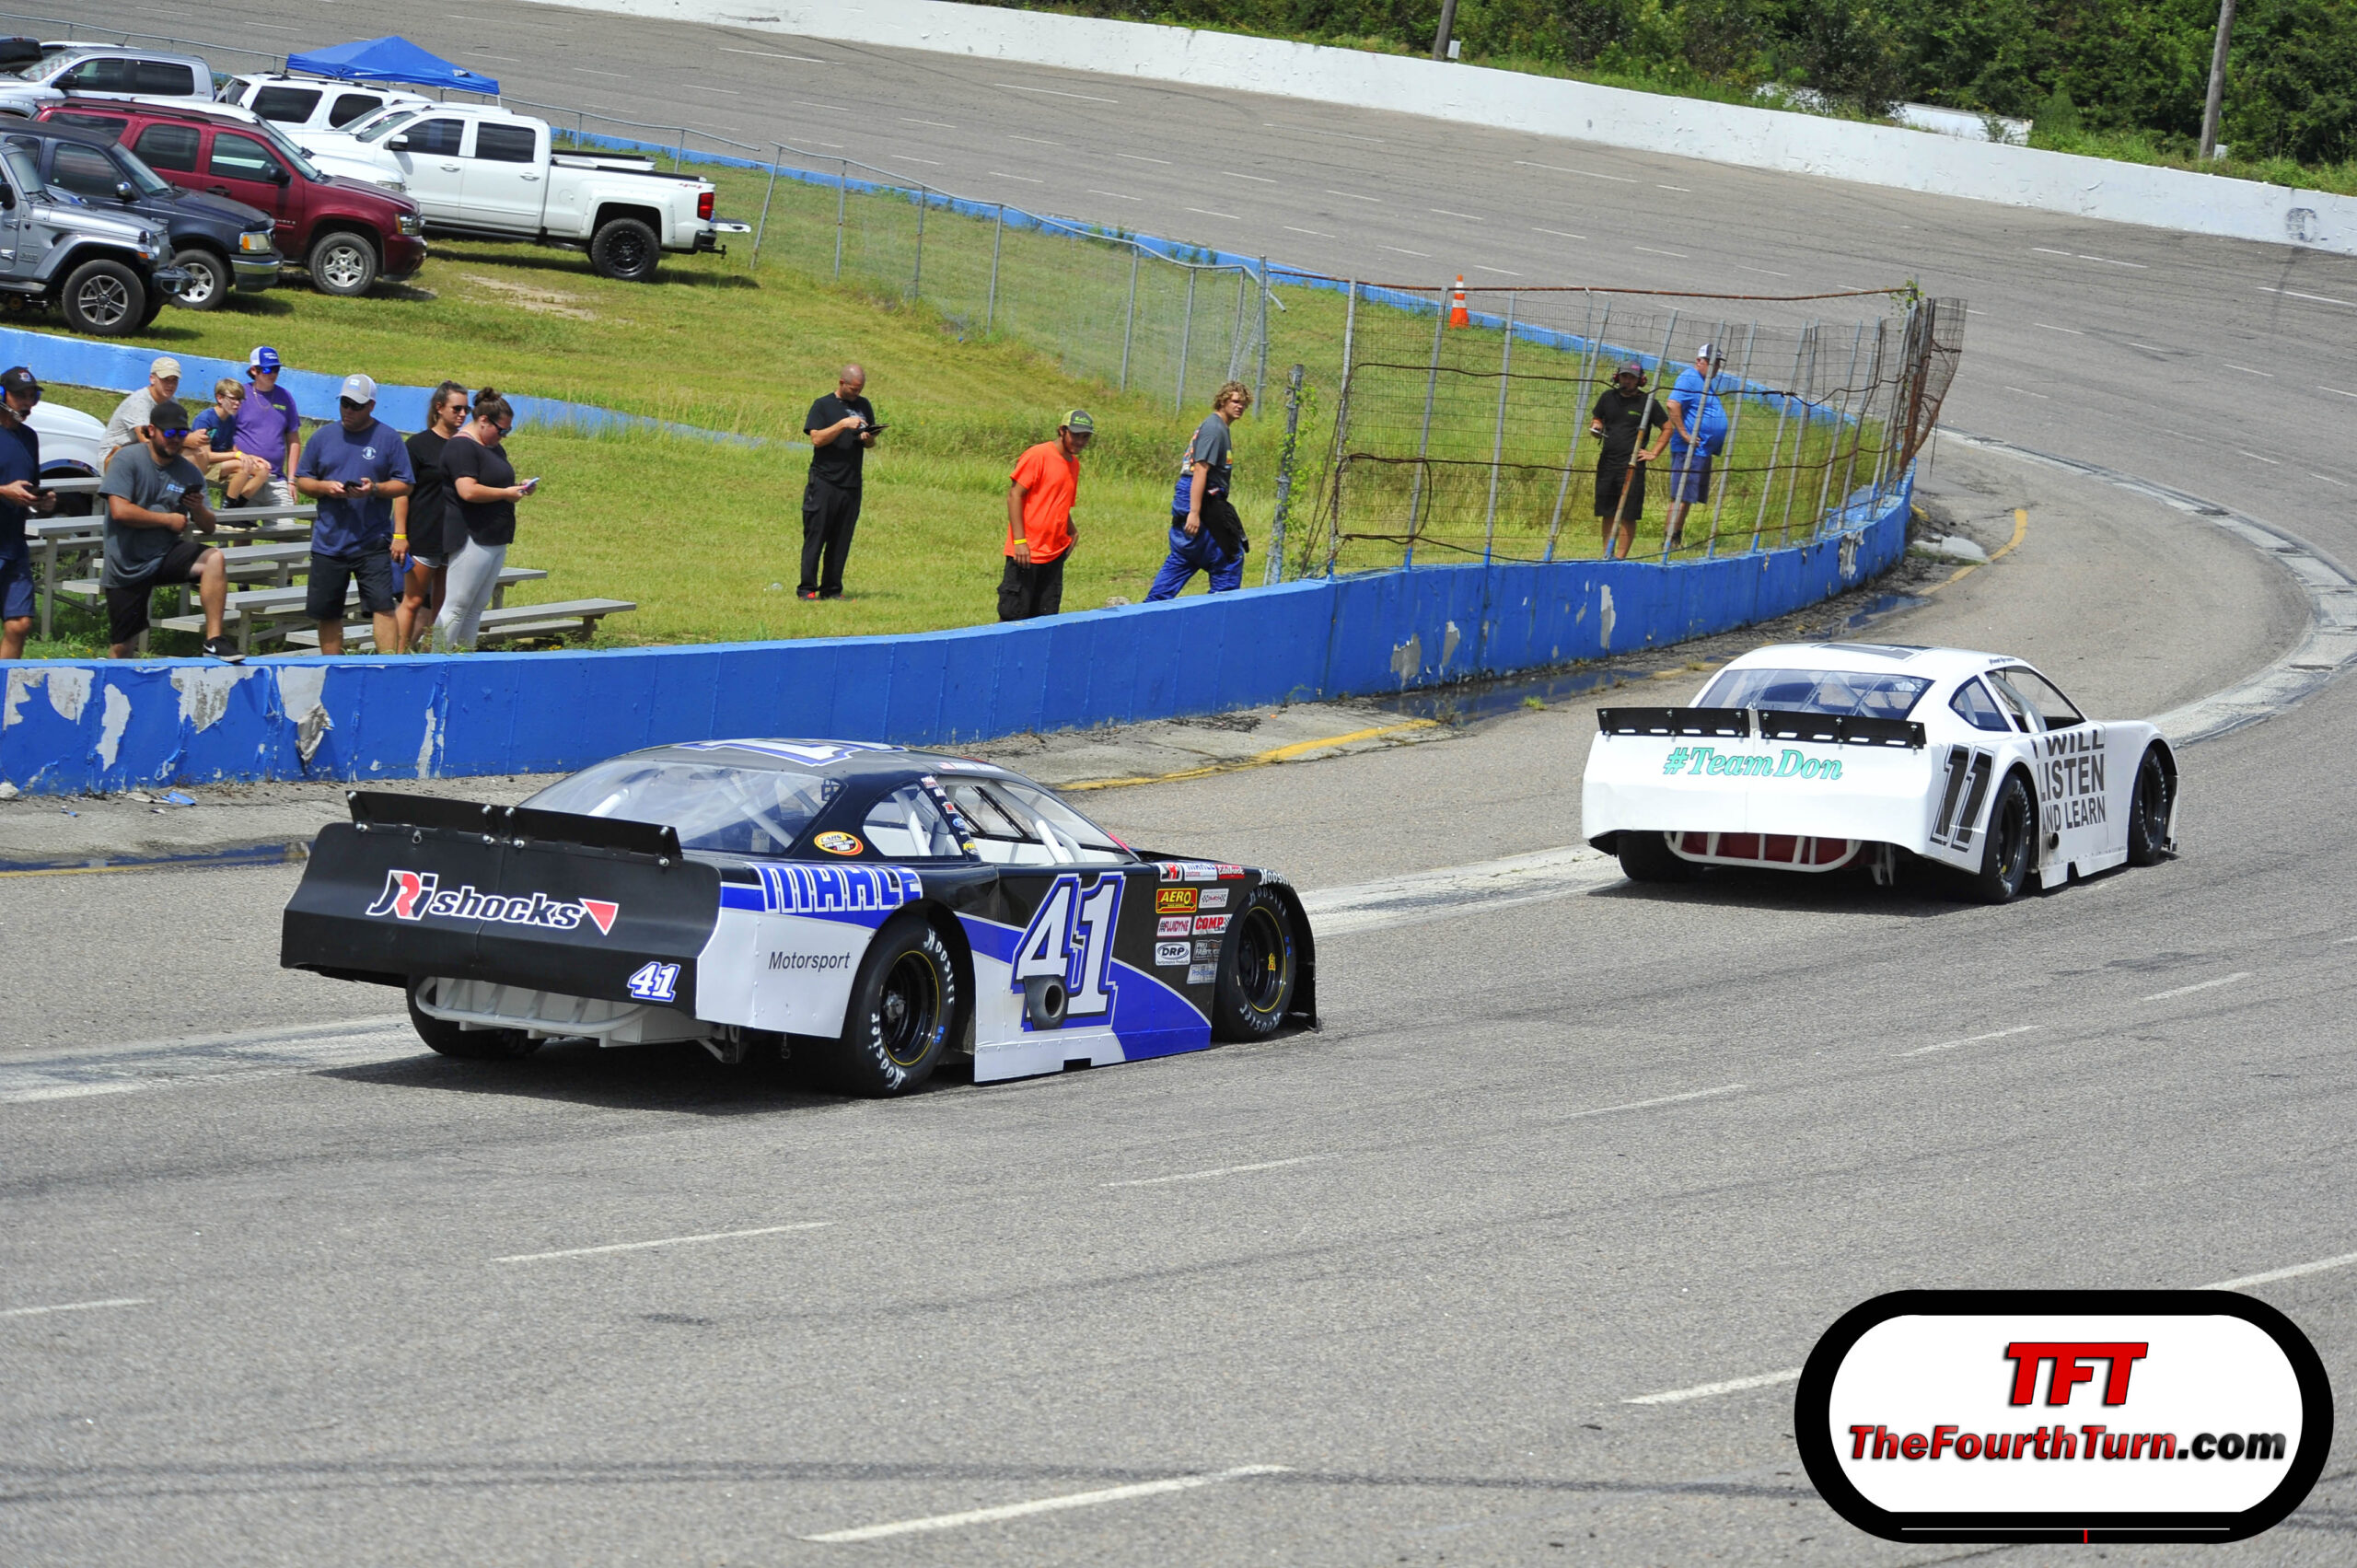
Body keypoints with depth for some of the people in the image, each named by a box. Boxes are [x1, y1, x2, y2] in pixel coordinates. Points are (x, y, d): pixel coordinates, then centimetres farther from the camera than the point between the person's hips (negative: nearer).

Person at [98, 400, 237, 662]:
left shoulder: (189, 472, 5)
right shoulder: (128, 460, -8)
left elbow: (208, 527, 8)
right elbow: (120, 511, -20)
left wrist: (199, 510, -16)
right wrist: (169, 519, -11)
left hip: (167, 553, 3)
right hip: (128, 566, -3)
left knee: (215, 560, -26)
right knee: (120, 648, 0)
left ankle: (214, 639, -25)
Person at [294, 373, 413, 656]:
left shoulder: (388, 438, 2)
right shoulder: (322, 437, 9)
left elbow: (404, 485, 2)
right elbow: (302, 480, 11)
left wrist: (375, 489, -16)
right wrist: (325, 487, -9)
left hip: (373, 544, -3)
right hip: (328, 543, 3)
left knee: (382, 606, -13)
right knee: (327, 612, 7)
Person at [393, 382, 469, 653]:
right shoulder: (418, 444, -4)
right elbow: (402, 492, -7)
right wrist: (399, 535, -12)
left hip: (456, 539, 5)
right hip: (423, 536, -5)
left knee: (444, 605, 5)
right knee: (414, 602, -4)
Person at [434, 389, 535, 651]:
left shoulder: (492, 447, 19)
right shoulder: (462, 447, -13)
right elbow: (468, 491, -24)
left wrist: (519, 486, 13)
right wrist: (507, 494, -14)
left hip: (496, 539, 10)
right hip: (473, 538, -10)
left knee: (477, 607, 9)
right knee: (457, 606, -10)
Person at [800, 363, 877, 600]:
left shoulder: (864, 406, 15)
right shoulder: (823, 406, 1)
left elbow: (871, 443, 19)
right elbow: (817, 439, -11)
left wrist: (868, 439, -4)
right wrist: (843, 424, -19)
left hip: (851, 483, 4)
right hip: (824, 481, -4)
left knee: (841, 540, 4)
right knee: (815, 536, -5)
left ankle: (831, 589, 8)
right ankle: (806, 588, -4)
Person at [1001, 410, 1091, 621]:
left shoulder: (1074, 464, 15)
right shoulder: (1038, 455, -8)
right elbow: (1014, 495, -12)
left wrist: (1071, 531, 10)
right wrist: (1019, 541, -17)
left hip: (1055, 554, 7)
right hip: (1027, 553, -7)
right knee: (1014, 615, -5)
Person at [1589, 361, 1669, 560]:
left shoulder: (1648, 402, -1)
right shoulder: (1609, 397, 10)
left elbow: (1668, 427, 5)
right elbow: (1596, 417, 23)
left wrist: (1654, 453, -1)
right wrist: (1595, 426, -1)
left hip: (1632, 466, -4)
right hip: (1607, 462, 4)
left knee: (1628, 514, -7)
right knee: (1607, 512, 8)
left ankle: (1621, 557, -3)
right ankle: (1607, 554, 16)